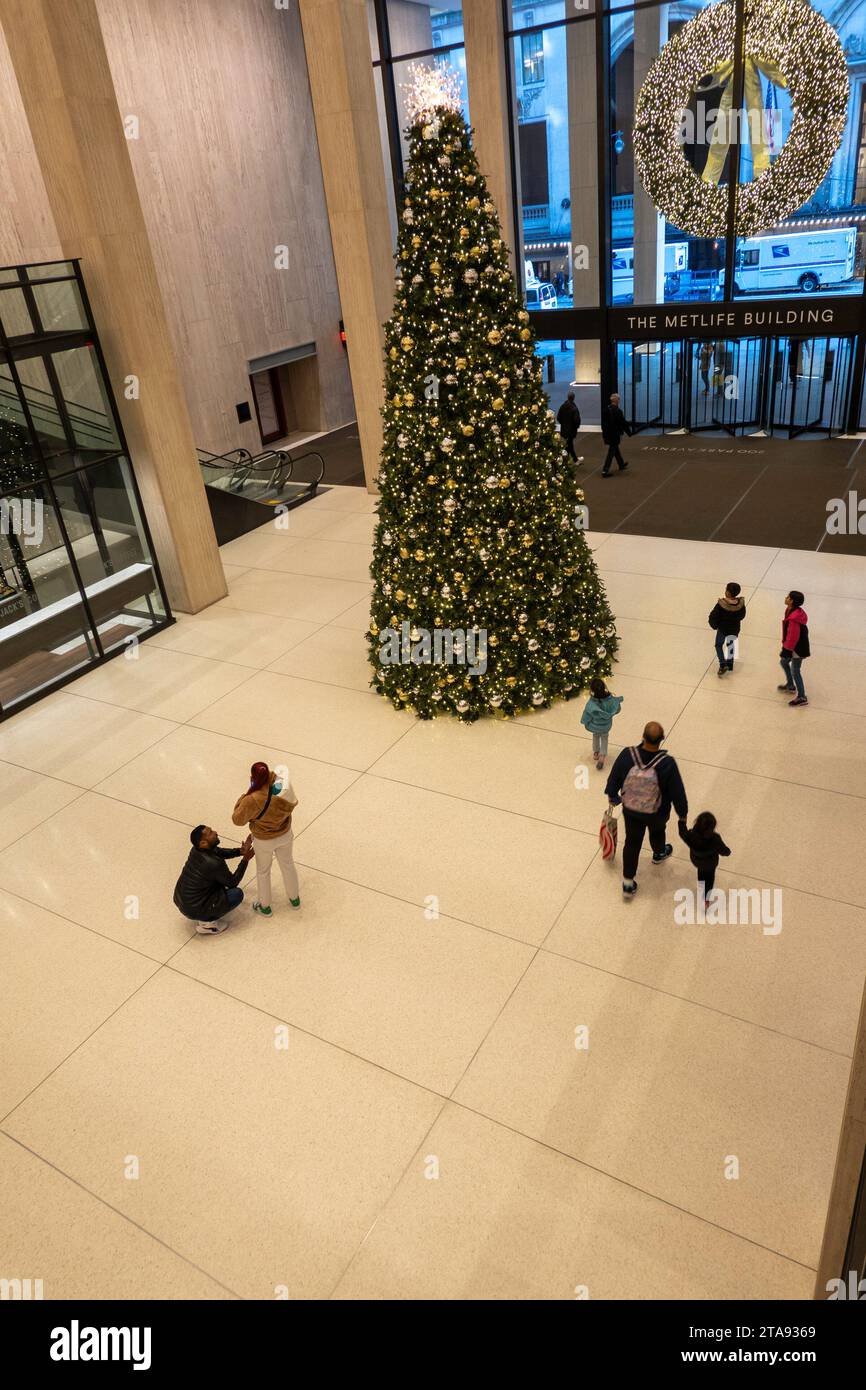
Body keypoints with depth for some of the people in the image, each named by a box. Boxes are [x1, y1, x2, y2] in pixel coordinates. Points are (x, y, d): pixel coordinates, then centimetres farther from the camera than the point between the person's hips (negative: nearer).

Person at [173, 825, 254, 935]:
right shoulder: (214, 863, -30)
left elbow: (221, 853, 13)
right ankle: (206, 923, 1)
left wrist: (240, 851, 1)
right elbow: (233, 882, -12)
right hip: (193, 910, -8)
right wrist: (245, 859, -7)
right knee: (237, 894, -3)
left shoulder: (197, 850, -7)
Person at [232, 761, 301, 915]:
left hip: (264, 841, -4)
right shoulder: (283, 786, -24)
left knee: (263, 872, 24)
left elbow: (237, 819, -19)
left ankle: (265, 906, 44)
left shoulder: (252, 800, -36)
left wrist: (246, 796, -16)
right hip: (285, 835, 4)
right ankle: (294, 898, 50)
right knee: (288, 864, 29)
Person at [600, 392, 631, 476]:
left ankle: (621, 464, 41)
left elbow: (603, 423, 7)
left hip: (606, 434, 7)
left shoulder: (605, 410, -1)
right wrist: (629, 432, 0)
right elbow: (623, 424, -14)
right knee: (611, 452, -1)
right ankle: (605, 471, -4)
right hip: (615, 435, -7)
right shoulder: (618, 411, -20)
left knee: (616, 449, 24)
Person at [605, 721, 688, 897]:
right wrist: (682, 813, -1)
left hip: (630, 810, 1)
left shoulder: (627, 755, -27)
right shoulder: (667, 764, -33)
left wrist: (612, 796, 12)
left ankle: (628, 883, 31)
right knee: (657, 831, 33)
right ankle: (659, 854, 65)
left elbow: (613, 779, -10)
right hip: (657, 813, -1)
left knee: (632, 843, 21)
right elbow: (677, 792, -20)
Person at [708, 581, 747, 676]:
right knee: (730, 645, 27)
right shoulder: (741, 603, -20)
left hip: (723, 629, -3)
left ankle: (723, 665, 7)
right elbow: (742, 616, -2)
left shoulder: (721, 604, -31)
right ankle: (730, 664, 41)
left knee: (719, 645, 20)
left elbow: (713, 617, -21)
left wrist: (714, 624, 0)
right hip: (735, 629, 3)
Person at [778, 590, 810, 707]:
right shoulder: (797, 611, -1)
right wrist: (785, 644, 20)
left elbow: (792, 637, -28)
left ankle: (801, 697, 12)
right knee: (784, 662, 27)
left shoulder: (794, 618, -33)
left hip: (798, 648, -10)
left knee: (795, 671, 1)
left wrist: (786, 650, -17)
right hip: (796, 645, 10)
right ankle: (790, 686, 45)